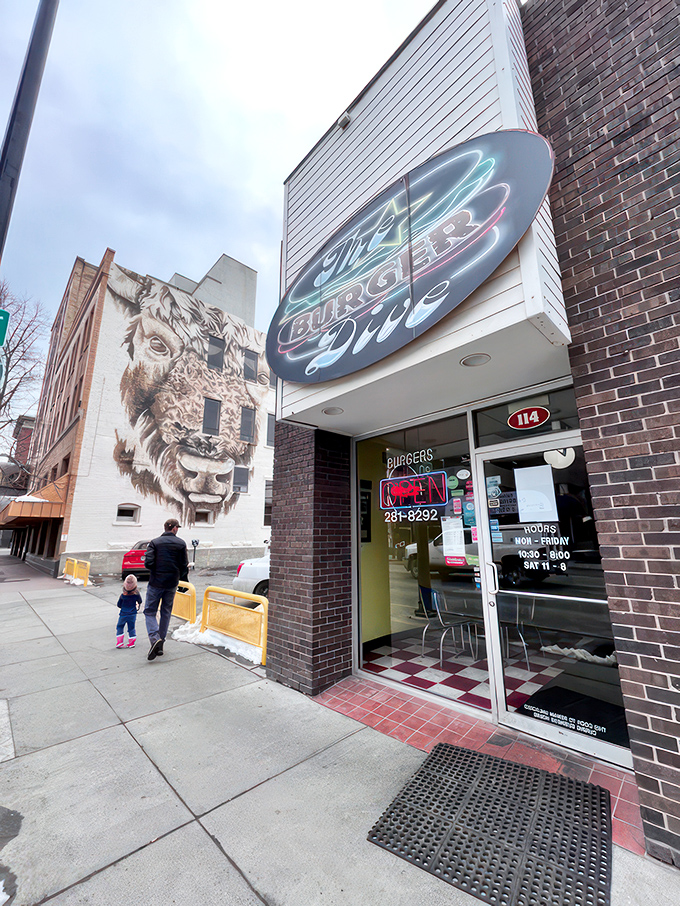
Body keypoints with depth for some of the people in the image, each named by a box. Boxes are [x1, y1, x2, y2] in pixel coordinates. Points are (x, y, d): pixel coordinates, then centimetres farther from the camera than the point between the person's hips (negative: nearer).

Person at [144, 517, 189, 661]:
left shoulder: (155, 542, -5)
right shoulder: (181, 544, -2)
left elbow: (148, 563, -13)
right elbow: (184, 565, -4)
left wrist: (155, 571, 9)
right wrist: (183, 580, 12)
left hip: (156, 583, -2)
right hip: (172, 584, 2)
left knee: (150, 611, 8)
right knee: (166, 613, 15)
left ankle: (155, 639, -13)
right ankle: (160, 645, 20)